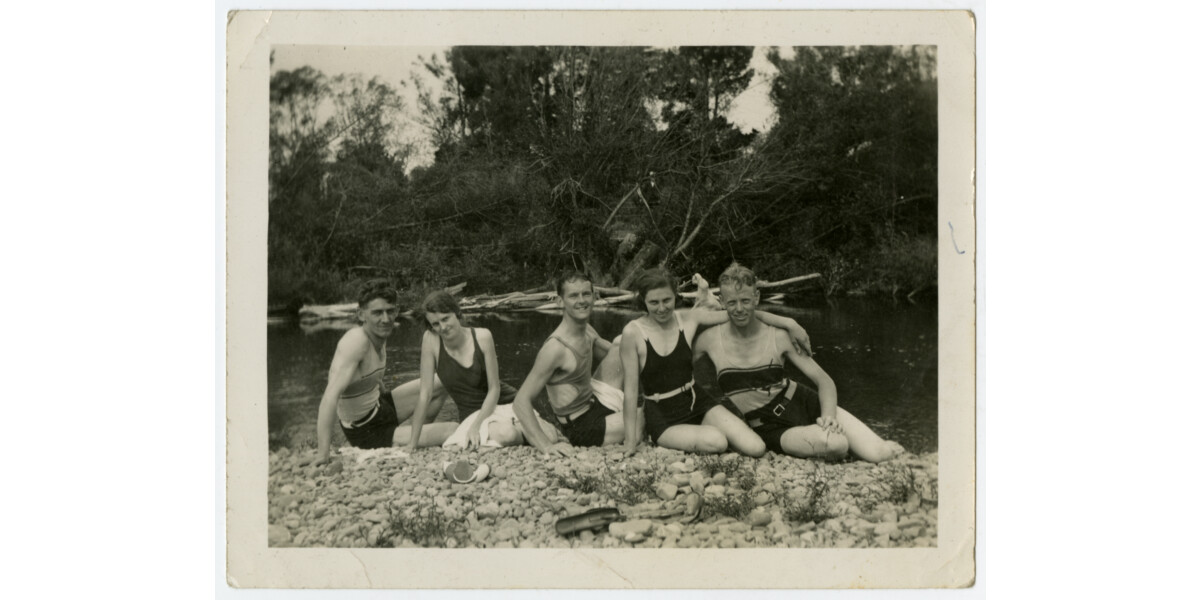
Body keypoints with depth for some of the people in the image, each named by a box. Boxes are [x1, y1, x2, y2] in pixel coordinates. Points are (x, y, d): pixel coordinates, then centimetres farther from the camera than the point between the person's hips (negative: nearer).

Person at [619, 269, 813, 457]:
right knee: (715, 442, -33)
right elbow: (631, 387, -9)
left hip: (698, 402, 5)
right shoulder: (633, 332, -13)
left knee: (756, 448, -12)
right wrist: (630, 436, -6)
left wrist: (788, 322, 2)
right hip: (663, 420, -5)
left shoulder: (689, 318, -2)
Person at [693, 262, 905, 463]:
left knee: (877, 453, -20)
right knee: (834, 444, -35)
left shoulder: (778, 337, -6)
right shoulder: (710, 340, -7)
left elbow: (823, 379, -7)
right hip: (771, 428, -1)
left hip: (805, 404, 2)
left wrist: (829, 415, -23)